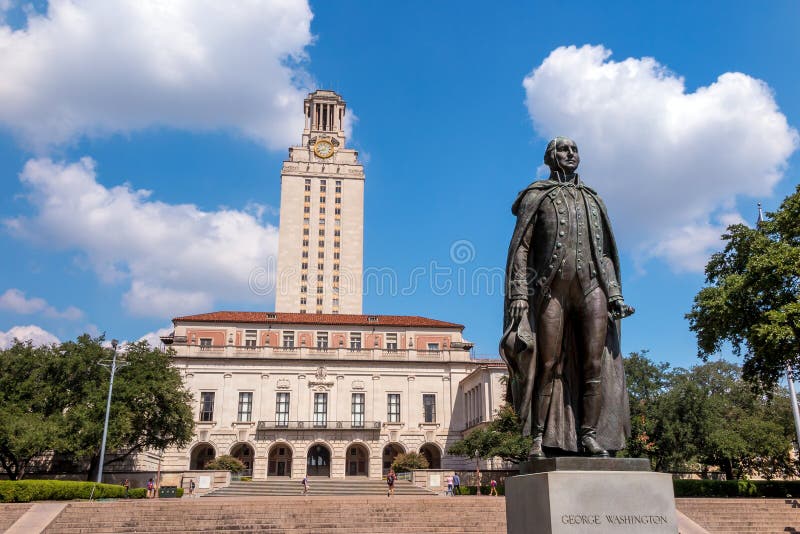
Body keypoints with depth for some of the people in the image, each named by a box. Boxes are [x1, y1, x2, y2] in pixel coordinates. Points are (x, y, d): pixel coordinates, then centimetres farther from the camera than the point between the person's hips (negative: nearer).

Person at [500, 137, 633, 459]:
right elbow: (521, 247, 2)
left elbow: (605, 253, 20)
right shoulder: (536, 196, 12)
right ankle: (539, 439, -4)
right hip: (552, 287, -3)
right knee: (548, 365, -6)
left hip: (592, 286, 4)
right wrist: (518, 295, -10)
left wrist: (615, 294, 6)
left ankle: (590, 437, -1)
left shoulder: (593, 199, 23)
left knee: (596, 363, -5)